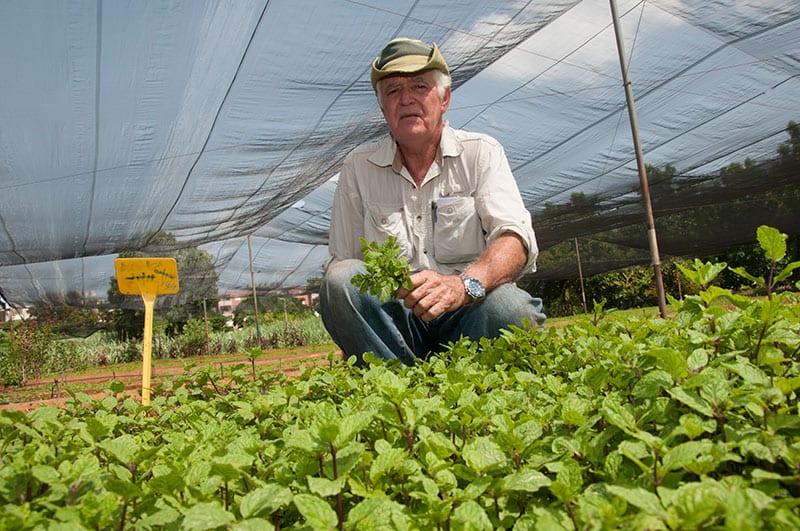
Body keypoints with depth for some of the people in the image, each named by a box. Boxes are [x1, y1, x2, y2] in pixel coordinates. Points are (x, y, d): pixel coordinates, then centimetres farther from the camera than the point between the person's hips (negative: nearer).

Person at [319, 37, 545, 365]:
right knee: (340, 278, -26)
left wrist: (464, 284, -34)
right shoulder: (358, 167, 7)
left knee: (510, 305, -32)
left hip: (467, 314, -1)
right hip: (393, 319, 2)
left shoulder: (482, 153, 3)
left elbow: (516, 239, -12)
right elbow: (342, 261, 6)